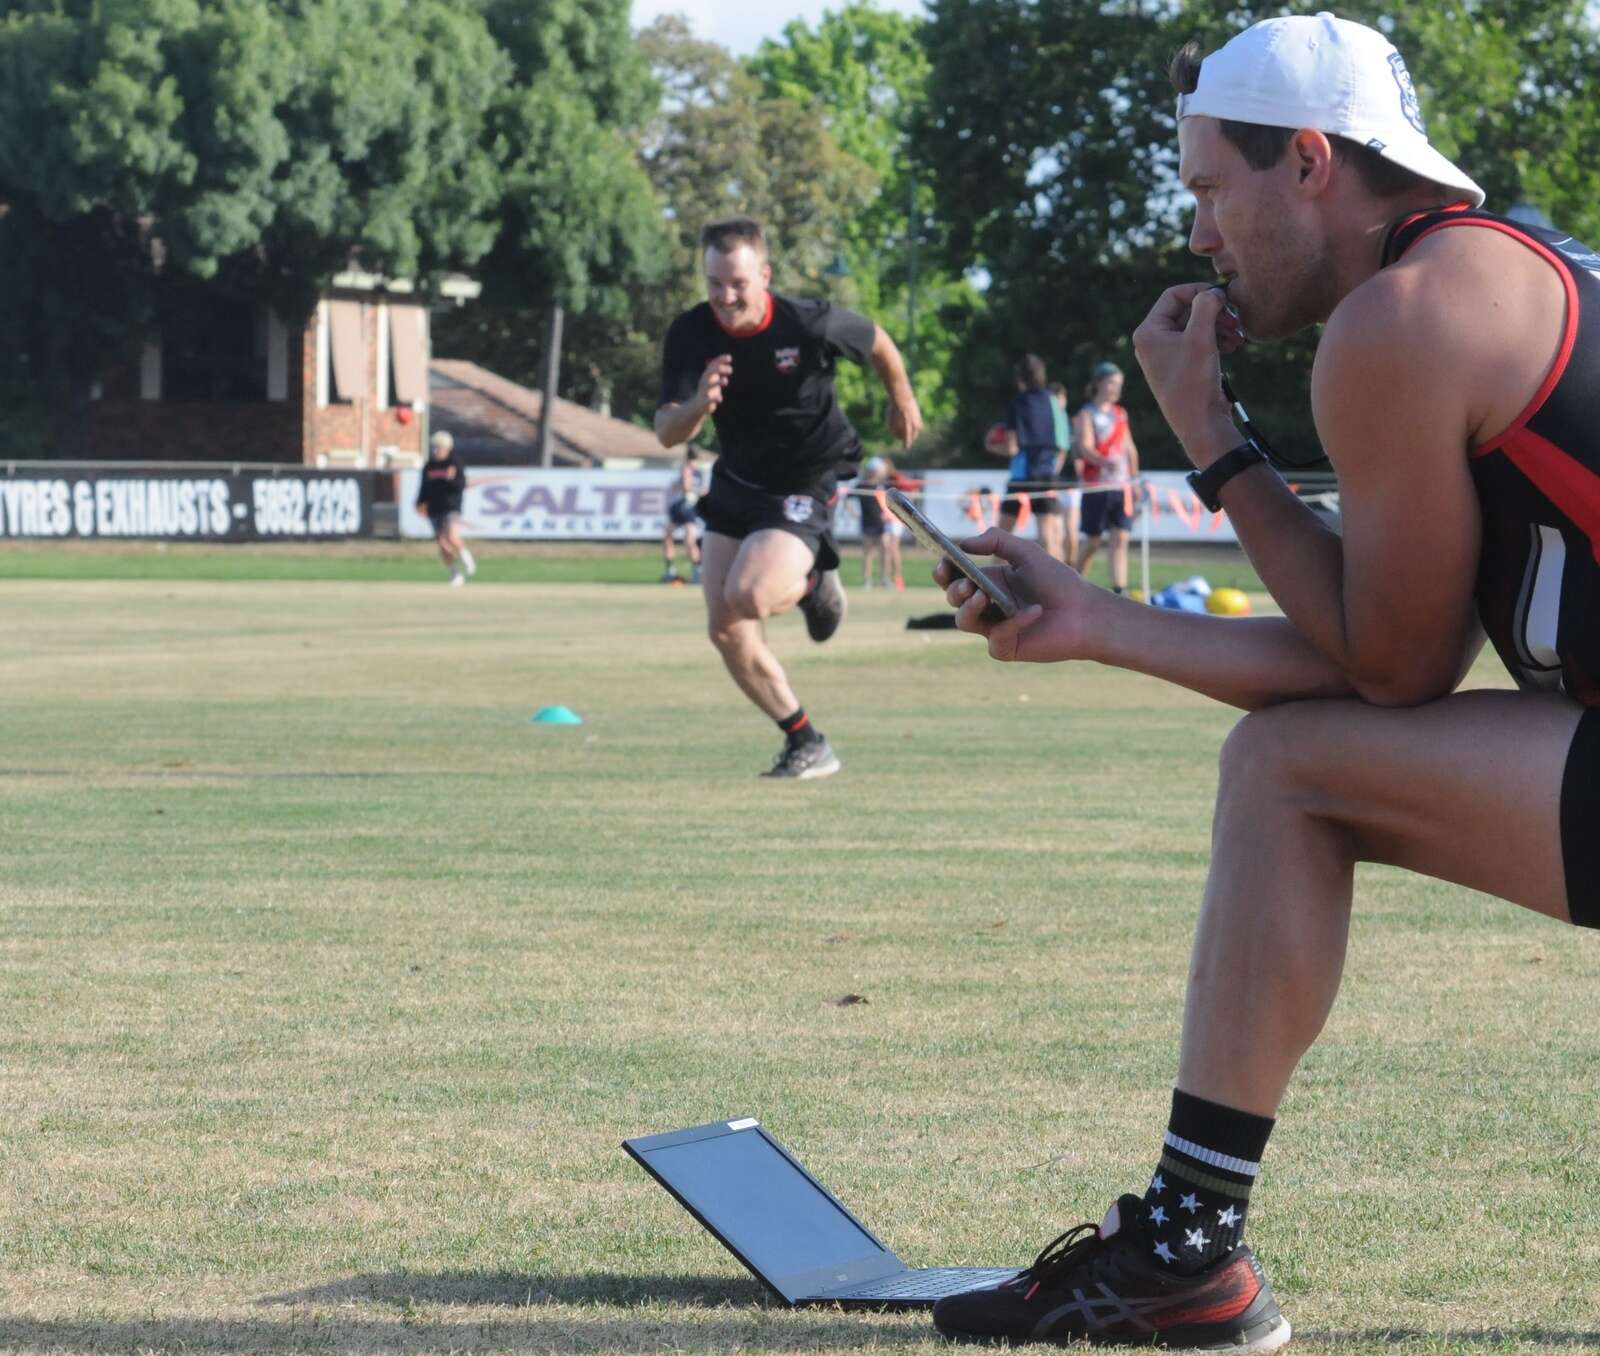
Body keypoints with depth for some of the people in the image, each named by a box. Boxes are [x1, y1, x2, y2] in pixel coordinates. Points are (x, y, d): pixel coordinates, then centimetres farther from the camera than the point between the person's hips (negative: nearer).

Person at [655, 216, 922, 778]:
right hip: (737, 482, 5)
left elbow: (879, 344, -1)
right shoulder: (690, 334, -14)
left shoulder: (811, 324, -23)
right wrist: (698, 405, -41)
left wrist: (903, 403, 18)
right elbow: (667, 433, -17)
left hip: (807, 485, -5)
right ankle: (807, 746, 14)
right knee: (726, 631, -1)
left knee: (746, 596, -28)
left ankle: (813, 583, 8)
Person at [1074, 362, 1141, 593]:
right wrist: (1106, 462, -35)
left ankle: (1119, 590, -8)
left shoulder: (1120, 414, 14)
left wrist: (1134, 478, 14)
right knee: (1093, 542, 1)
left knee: (1120, 539, -4)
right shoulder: (1087, 414, -5)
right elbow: (1085, 448, -18)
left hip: (1121, 486, 5)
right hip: (1096, 486, -5)